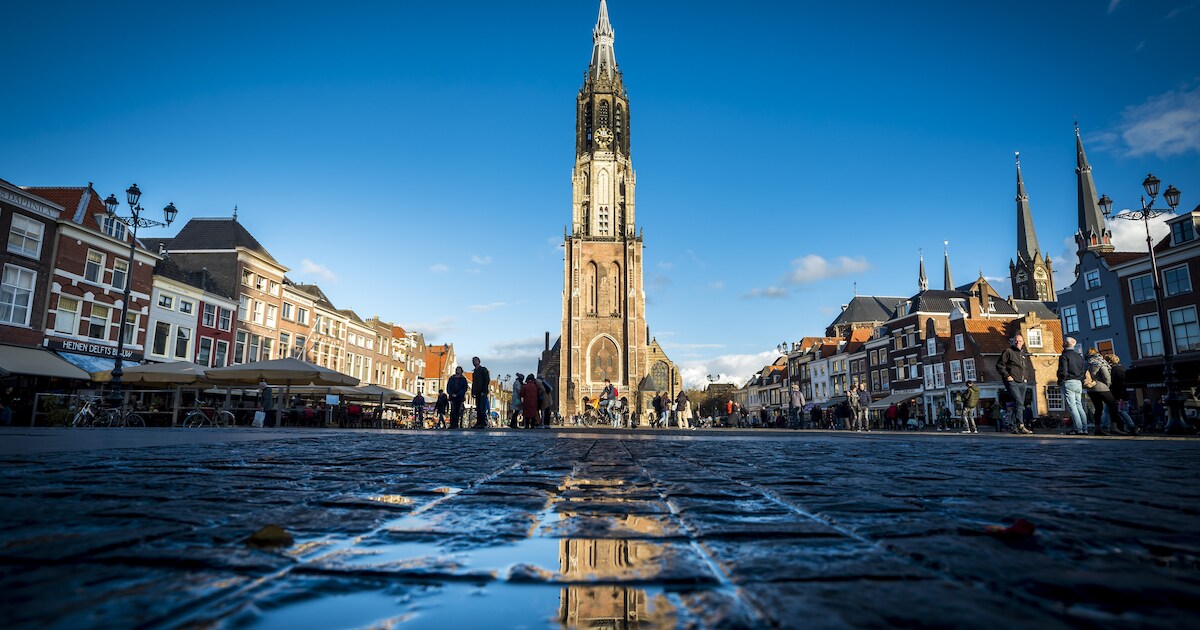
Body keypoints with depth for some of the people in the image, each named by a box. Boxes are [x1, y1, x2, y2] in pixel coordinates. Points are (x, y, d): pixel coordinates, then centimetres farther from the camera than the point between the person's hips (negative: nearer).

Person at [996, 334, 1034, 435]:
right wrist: (1007, 375, -13)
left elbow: (1029, 368, 33)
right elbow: (999, 365, -4)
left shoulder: (1024, 354, 21)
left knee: (1019, 404, 7)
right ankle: (1021, 426, -25)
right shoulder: (1008, 352, 0)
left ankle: (1015, 427, 12)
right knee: (1019, 402, -20)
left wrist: (1026, 377, 17)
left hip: (1022, 383, 7)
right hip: (1012, 381, -7)